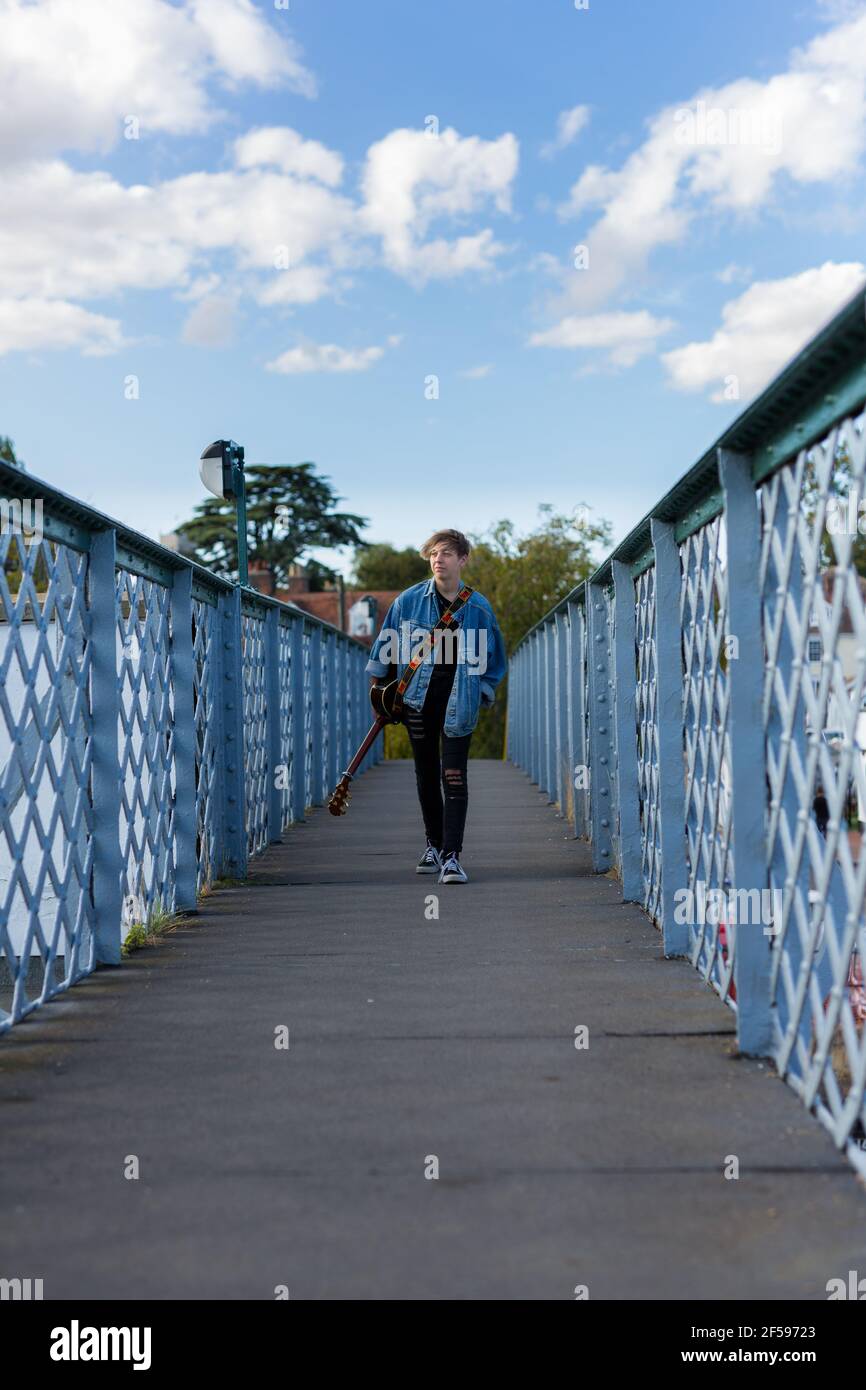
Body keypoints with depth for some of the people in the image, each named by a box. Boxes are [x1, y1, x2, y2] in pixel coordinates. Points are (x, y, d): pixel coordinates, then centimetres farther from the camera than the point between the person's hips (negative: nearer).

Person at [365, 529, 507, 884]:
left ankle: (451, 856, -11)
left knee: (454, 778, -10)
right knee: (426, 775, 12)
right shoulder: (408, 600, 0)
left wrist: (481, 694, 5)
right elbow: (386, 646, 9)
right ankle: (434, 845, 28)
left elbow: (494, 659, 11)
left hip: (458, 704, -2)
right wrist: (379, 689, 11)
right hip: (417, 698, 2)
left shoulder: (479, 608, 0)